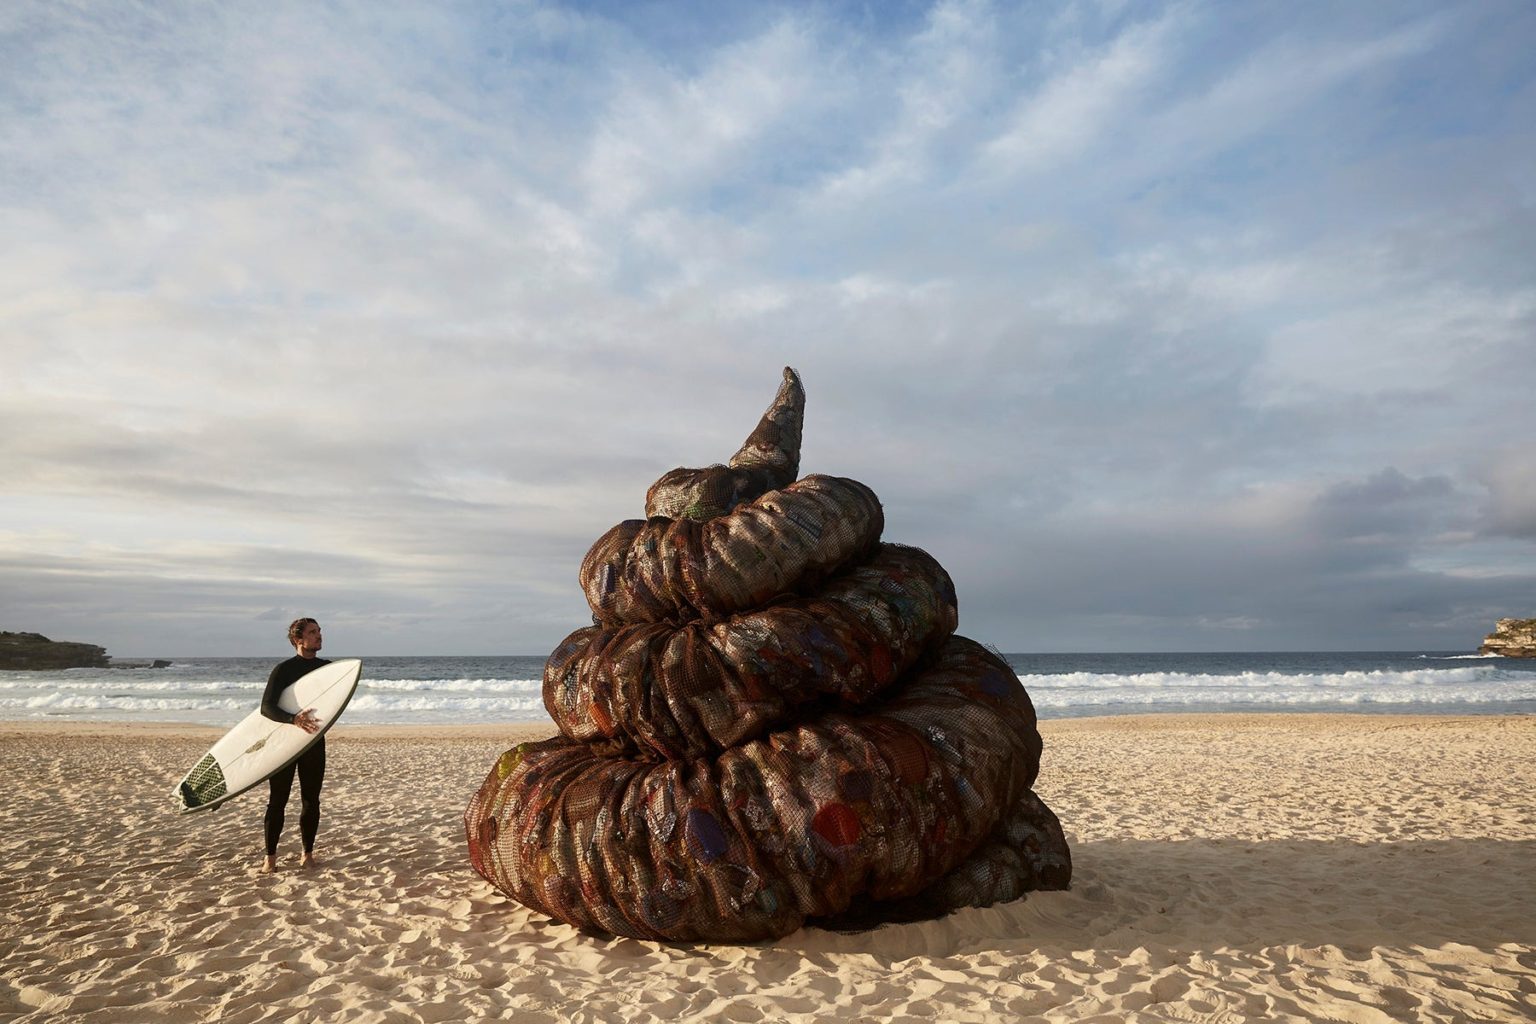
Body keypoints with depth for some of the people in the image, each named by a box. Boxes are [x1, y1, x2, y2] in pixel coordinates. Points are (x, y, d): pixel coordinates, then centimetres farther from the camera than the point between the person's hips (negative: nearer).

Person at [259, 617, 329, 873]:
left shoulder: (329, 668, 4)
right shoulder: (283, 669, -9)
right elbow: (266, 708, -19)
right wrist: (294, 719, -35)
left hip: (314, 742, 3)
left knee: (311, 800, 7)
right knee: (277, 801, 1)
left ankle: (308, 854, 16)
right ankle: (270, 856, 11)